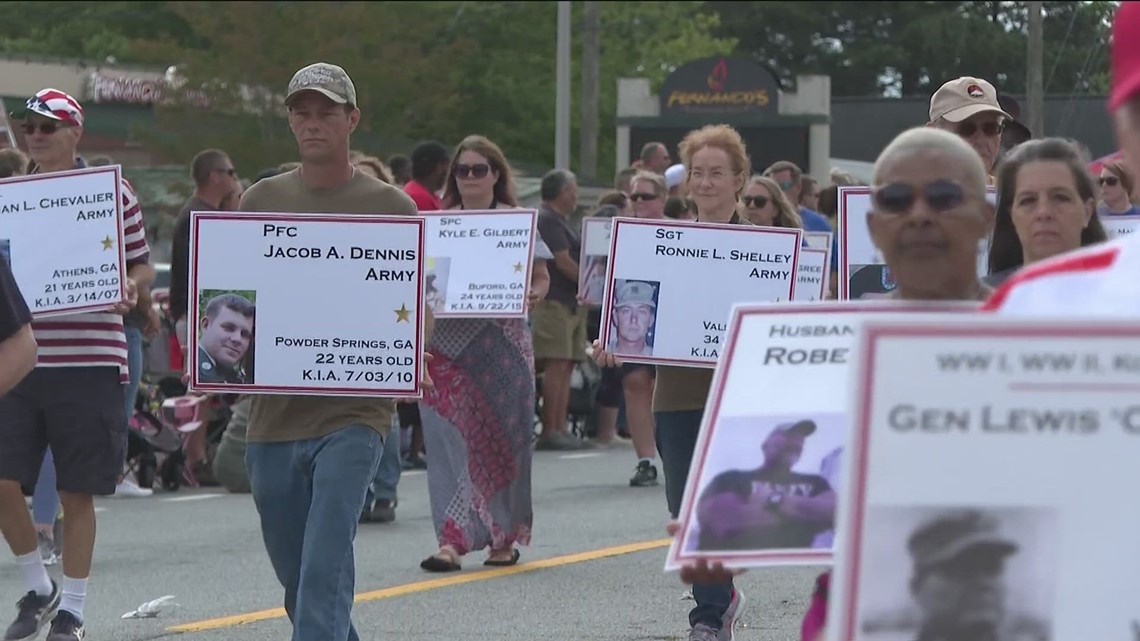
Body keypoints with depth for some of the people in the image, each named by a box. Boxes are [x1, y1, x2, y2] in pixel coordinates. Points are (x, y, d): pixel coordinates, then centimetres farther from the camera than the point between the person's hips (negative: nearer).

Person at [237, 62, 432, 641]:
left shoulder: (389, 207, 3)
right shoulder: (262, 200, 11)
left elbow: (419, 311, 6)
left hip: (353, 414, -4)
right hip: (273, 414, 4)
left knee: (324, 576, -15)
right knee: (297, 582, 13)